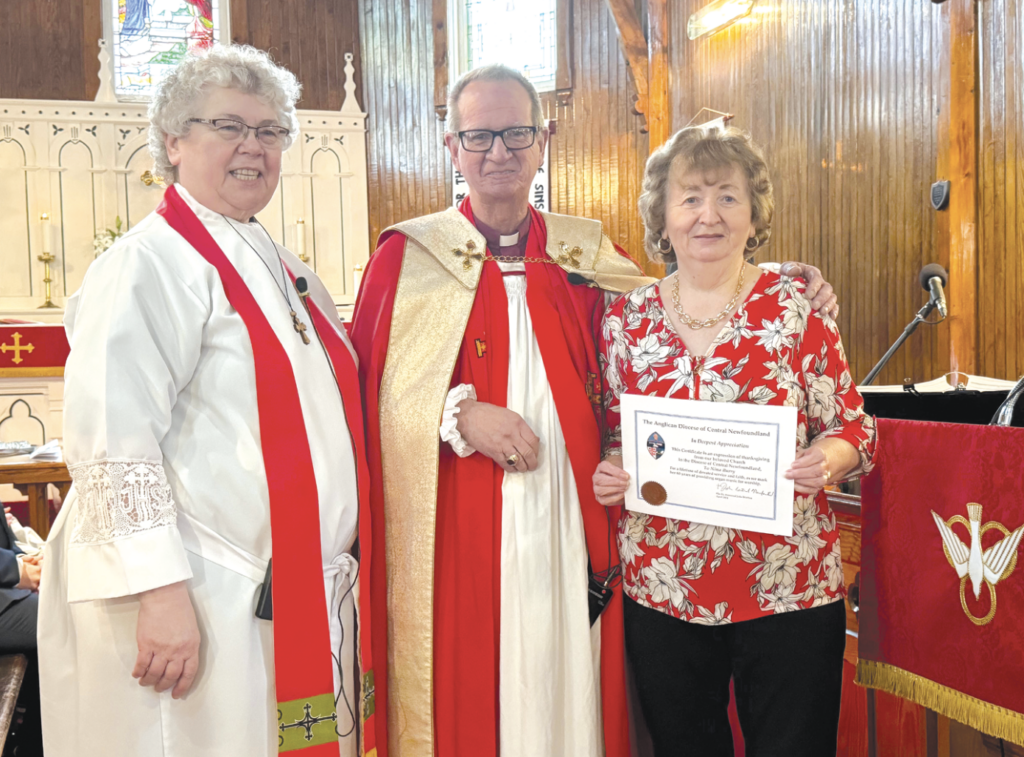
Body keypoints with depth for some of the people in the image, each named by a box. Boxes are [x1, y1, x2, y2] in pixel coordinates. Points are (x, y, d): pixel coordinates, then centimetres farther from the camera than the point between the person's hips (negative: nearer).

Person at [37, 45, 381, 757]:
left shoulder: (284, 269, 14)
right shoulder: (149, 263, -11)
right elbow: (114, 442, -19)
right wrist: (161, 590, -23)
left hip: (306, 600, 8)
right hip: (196, 609, -8)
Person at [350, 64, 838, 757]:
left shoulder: (586, 252, 10)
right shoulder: (409, 255, 3)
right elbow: (368, 390, -1)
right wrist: (460, 414, -15)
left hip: (571, 524, 2)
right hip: (457, 537, -2)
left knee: (568, 688, 9)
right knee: (466, 702, 4)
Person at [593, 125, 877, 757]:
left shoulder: (796, 307, -3)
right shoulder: (626, 319, 3)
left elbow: (853, 428, 1)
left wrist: (825, 461, -20)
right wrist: (609, 475, -9)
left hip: (789, 589, -2)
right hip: (660, 591, 2)